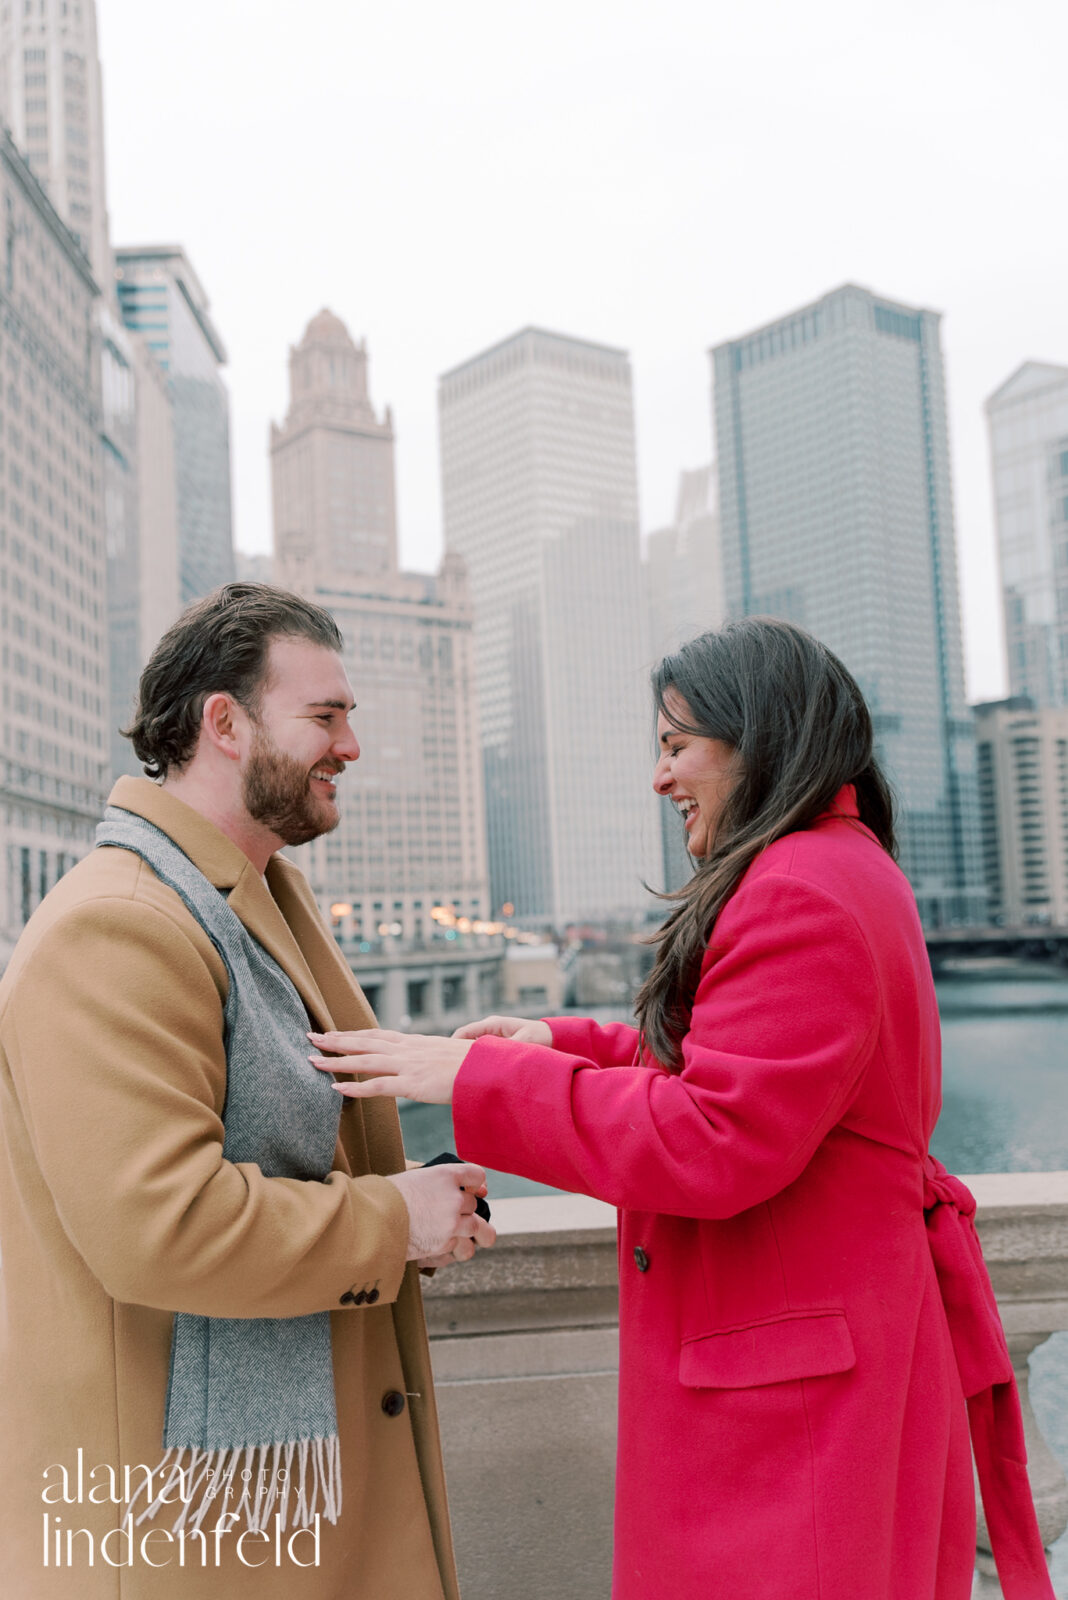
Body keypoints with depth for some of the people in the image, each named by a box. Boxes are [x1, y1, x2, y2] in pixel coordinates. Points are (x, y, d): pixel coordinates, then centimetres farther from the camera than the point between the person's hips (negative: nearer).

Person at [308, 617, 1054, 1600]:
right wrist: (563, 1042, 14)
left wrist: (481, 1078, -21)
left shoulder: (804, 899, -21)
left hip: (799, 1384, -10)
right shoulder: (848, 873, 15)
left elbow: (716, 1143, -26)